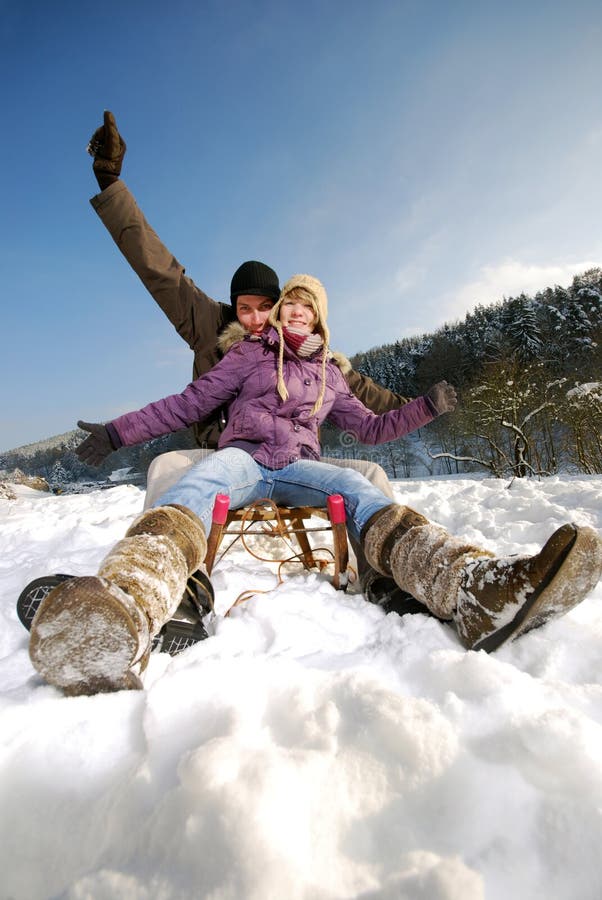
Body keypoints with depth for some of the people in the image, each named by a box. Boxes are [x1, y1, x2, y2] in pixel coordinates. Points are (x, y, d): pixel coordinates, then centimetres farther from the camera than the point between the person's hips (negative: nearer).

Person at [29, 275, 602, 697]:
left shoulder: (328, 374, 24)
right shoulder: (250, 352, 18)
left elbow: (369, 428, 28)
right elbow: (191, 402, 16)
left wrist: (425, 408, 18)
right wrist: (120, 430, 12)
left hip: (297, 468, 2)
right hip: (242, 457, -1)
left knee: (358, 490, -30)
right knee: (193, 488, -37)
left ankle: (474, 591, -55)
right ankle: (122, 614, -67)